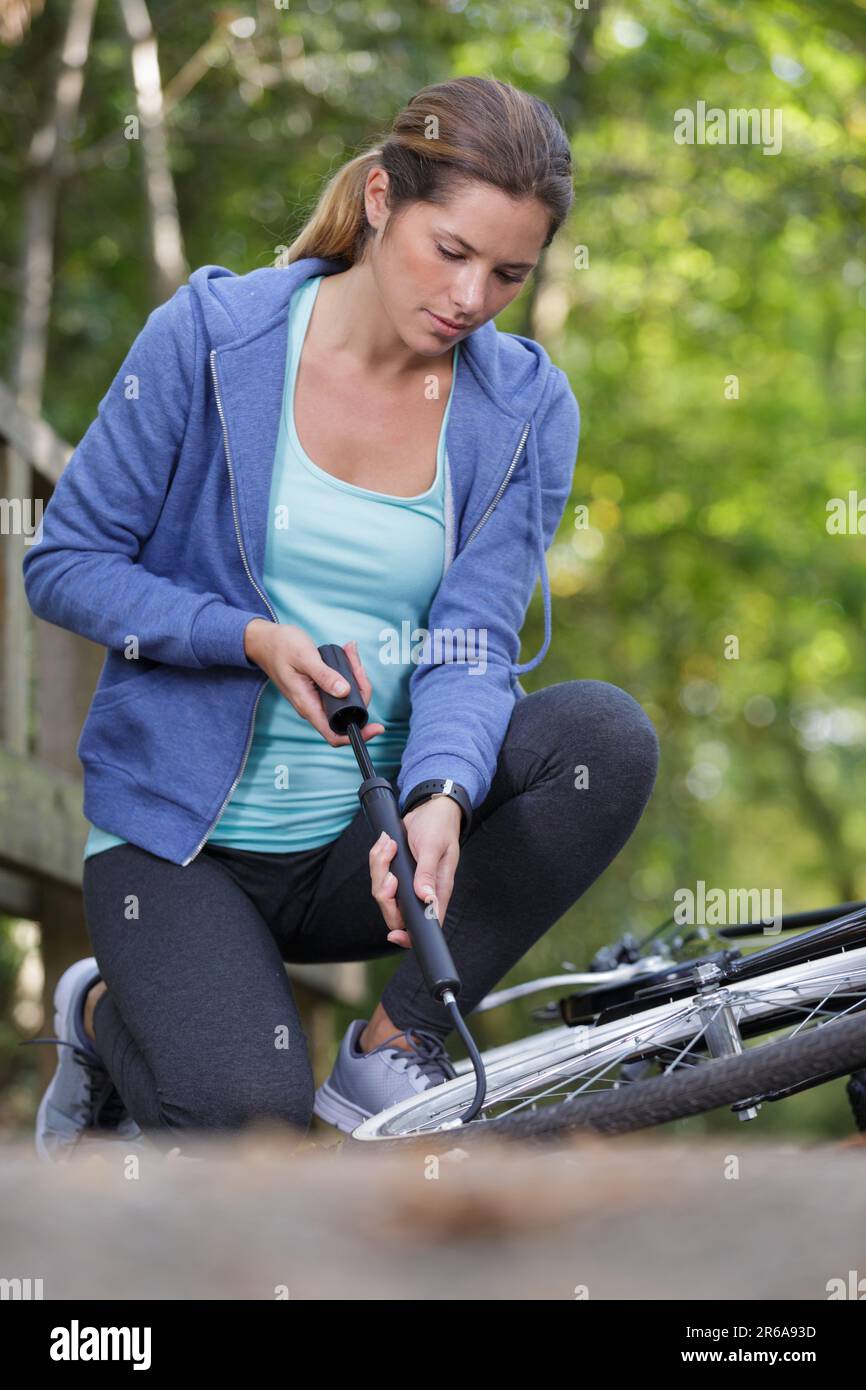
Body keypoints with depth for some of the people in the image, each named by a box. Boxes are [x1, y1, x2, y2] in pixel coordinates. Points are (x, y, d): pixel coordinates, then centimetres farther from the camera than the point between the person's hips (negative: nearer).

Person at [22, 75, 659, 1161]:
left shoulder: (527, 409, -2)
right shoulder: (211, 335, -9)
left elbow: (472, 642, -10)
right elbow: (63, 564, -6)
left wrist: (438, 802, -32)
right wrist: (254, 639, -21)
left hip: (370, 837, 3)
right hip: (185, 834, -3)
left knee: (608, 735, -25)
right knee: (251, 1114, -27)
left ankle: (394, 1049, -9)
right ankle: (112, 1015, 10)